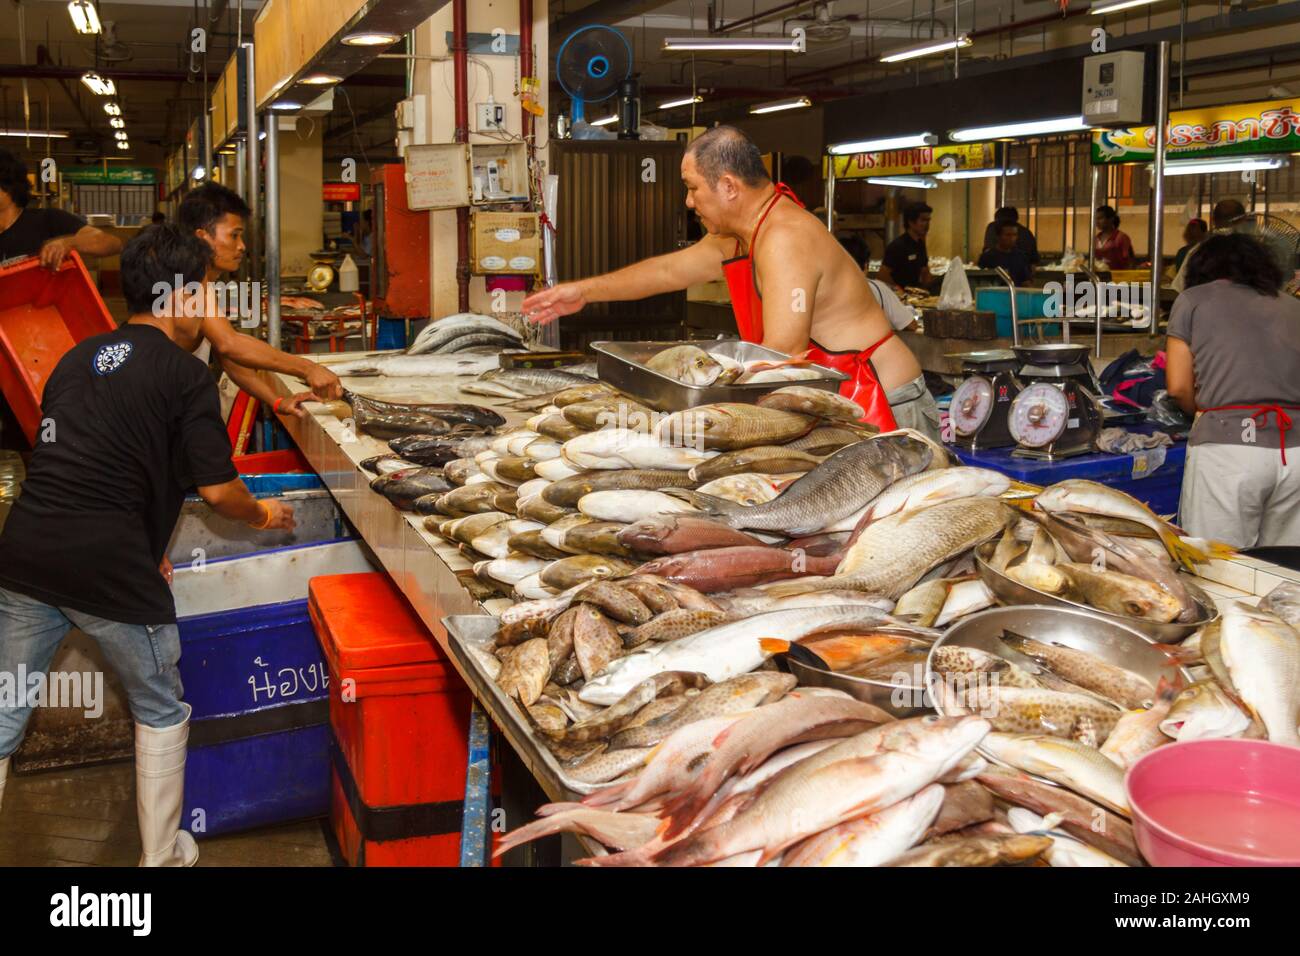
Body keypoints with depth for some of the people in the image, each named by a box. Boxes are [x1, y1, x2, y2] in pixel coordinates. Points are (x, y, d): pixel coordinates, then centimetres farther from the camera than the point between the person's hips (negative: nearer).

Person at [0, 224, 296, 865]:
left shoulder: (78, 357, 16)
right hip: (108, 568, -6)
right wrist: (262, 515, 17)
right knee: (160, 713, 16)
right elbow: (217, 489, -4)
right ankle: (162, 856, 28)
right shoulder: (184, 374, -4)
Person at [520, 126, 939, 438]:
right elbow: (669, 270, 27)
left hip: (885, 405, -9)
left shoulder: (785, 238, -21)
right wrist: (585, 291, 30)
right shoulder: (734, 236, 11)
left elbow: (783, 354, -27)